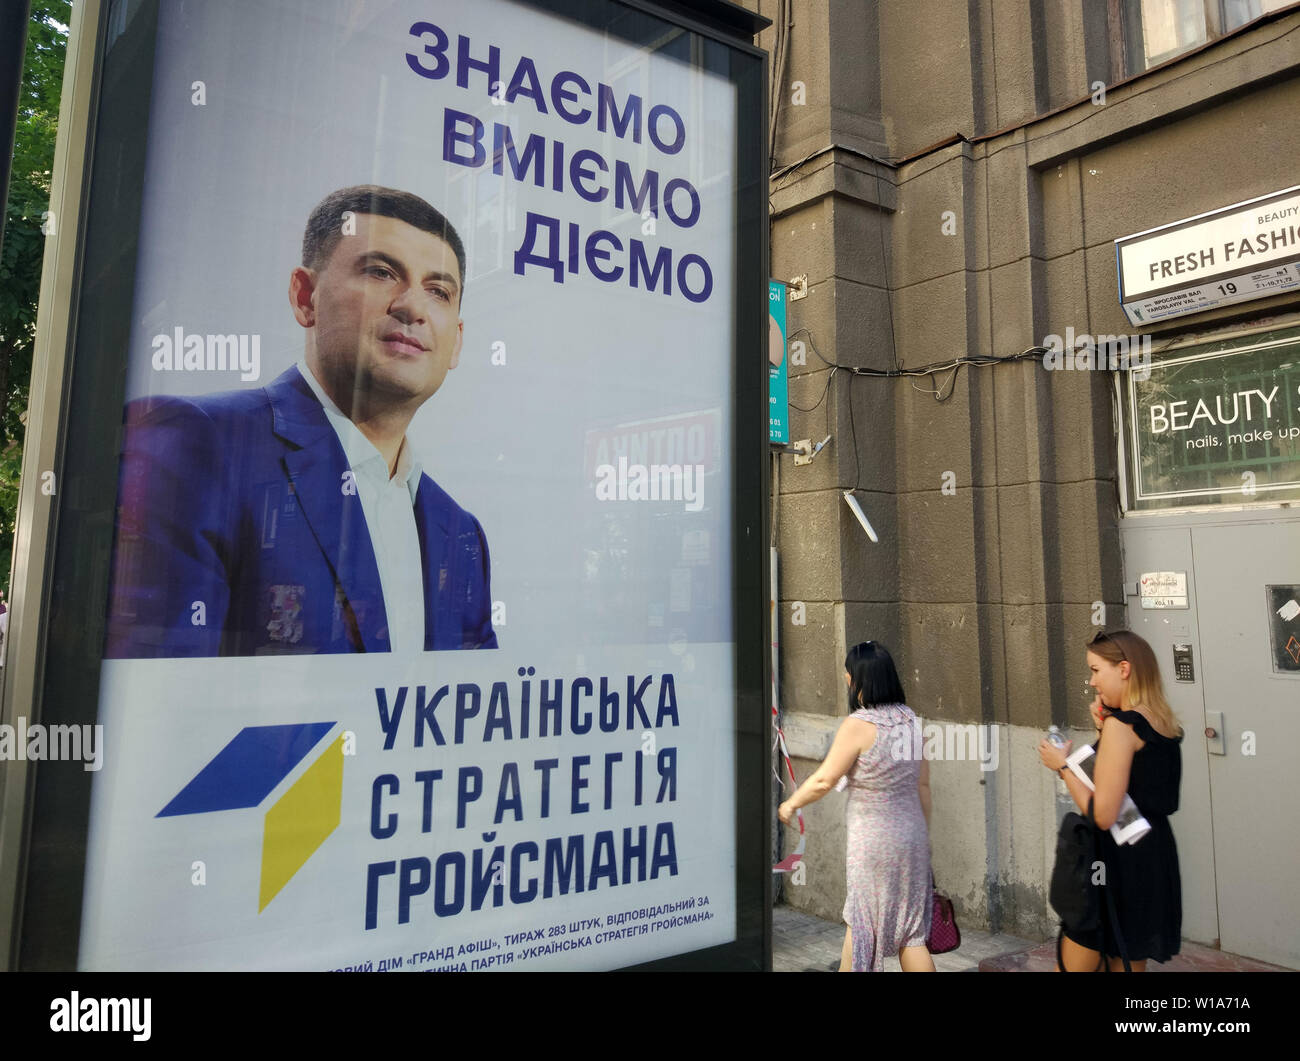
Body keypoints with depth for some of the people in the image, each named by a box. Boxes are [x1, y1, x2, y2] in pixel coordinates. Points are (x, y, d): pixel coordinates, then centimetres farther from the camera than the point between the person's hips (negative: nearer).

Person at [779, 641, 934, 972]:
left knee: (860, 925, 9)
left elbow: (824, 780, -12)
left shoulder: (858, 724, -17)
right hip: (911, 835, 6)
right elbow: (923, 784, 8)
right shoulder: (910, 719, 2)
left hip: (873, 842, -6)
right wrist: (924, 837, 17)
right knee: (910, 932, 14)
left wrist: (791, 804, 4)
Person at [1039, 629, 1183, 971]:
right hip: (1157, 856, 9)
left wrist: (1063, 765, -11)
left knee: (1072, 965, 3)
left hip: (1121, 861, -9)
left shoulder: (1121, 725, -18)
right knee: (1131, 964, 19)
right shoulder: (1165, 725, 8)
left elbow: (1103, 815, -22)